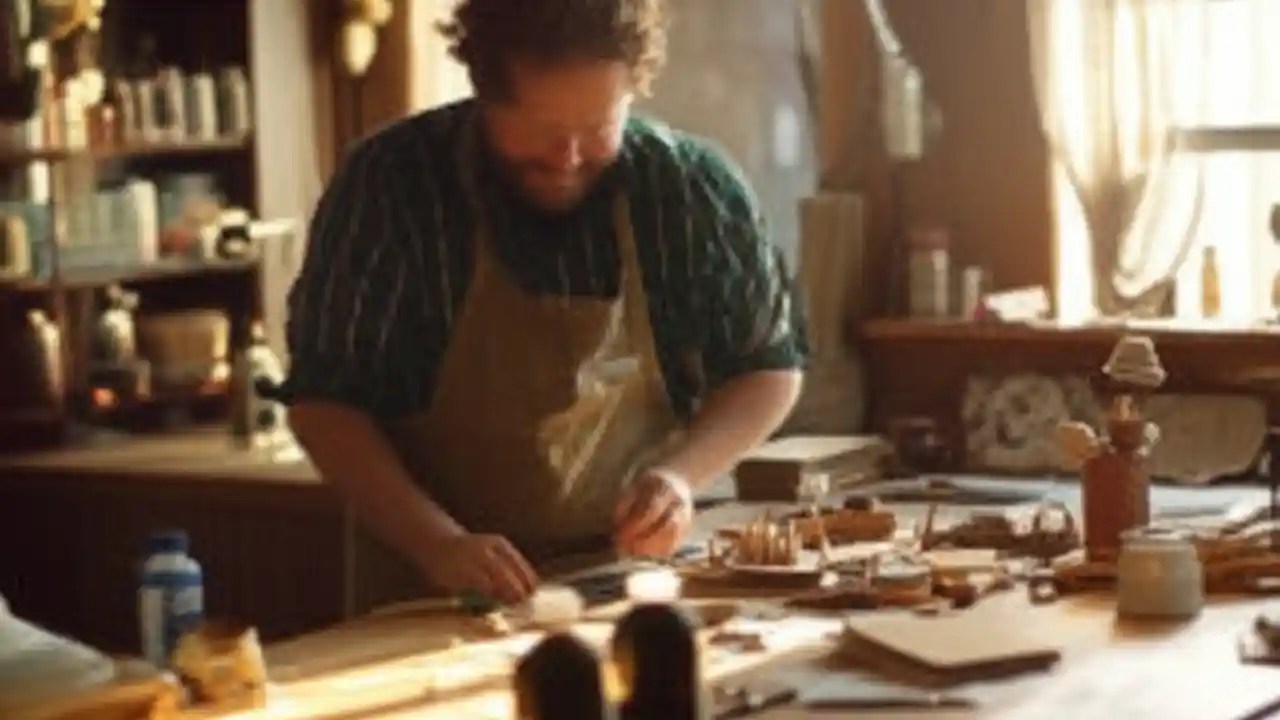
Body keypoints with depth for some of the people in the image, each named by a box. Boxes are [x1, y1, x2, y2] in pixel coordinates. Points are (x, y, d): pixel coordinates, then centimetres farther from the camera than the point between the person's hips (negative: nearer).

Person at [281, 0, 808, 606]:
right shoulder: (388, 187, -7)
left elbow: (771, 367, 9)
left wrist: (682, 472, -8)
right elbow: (323, 402, -4)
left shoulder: (696, 189, -3)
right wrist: (435, 541, -17)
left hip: (633, 581, 1)